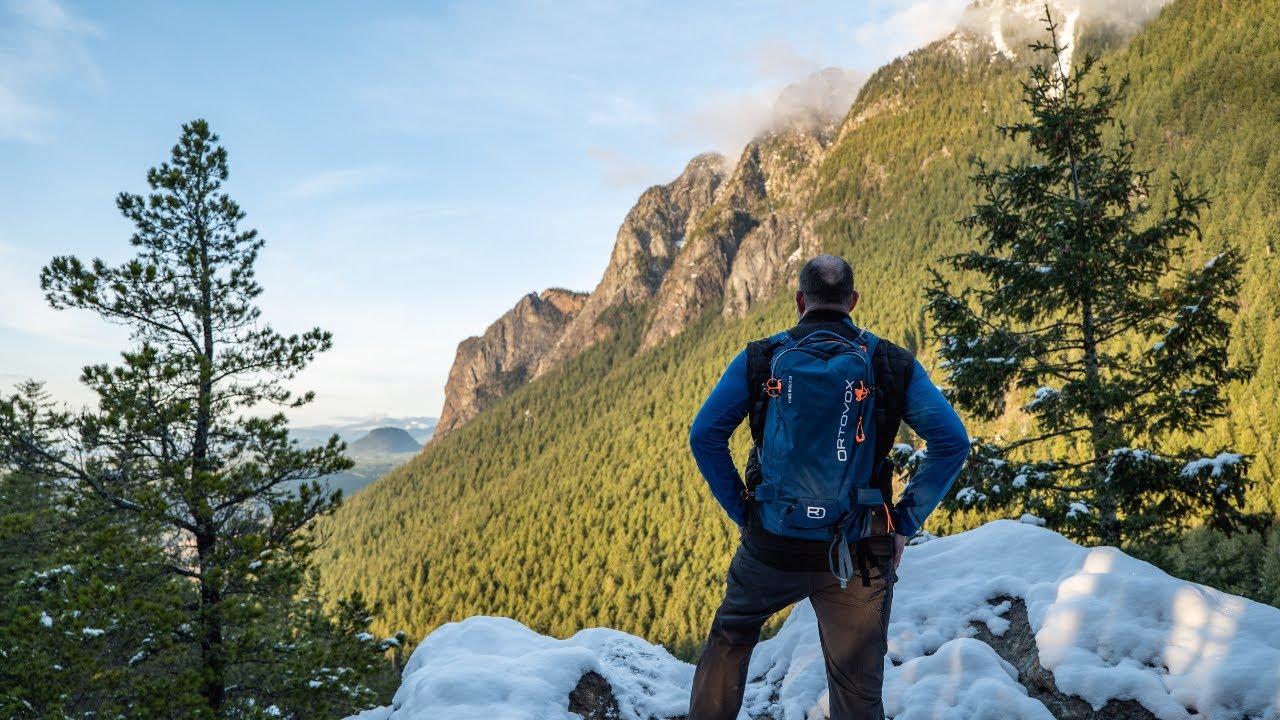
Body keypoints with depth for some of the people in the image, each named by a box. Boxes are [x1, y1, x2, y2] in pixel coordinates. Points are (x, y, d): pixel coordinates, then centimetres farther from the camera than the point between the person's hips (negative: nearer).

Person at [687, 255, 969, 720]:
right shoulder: (893, 363, 1)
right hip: (858, 556, 0)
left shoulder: (759, 358, 0)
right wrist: (905, 523, 0)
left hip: (771, 545, 0)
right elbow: (952, 442, -4)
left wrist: (740, 511, 3)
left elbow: (704, 436, -5)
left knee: (730, 636, 28)